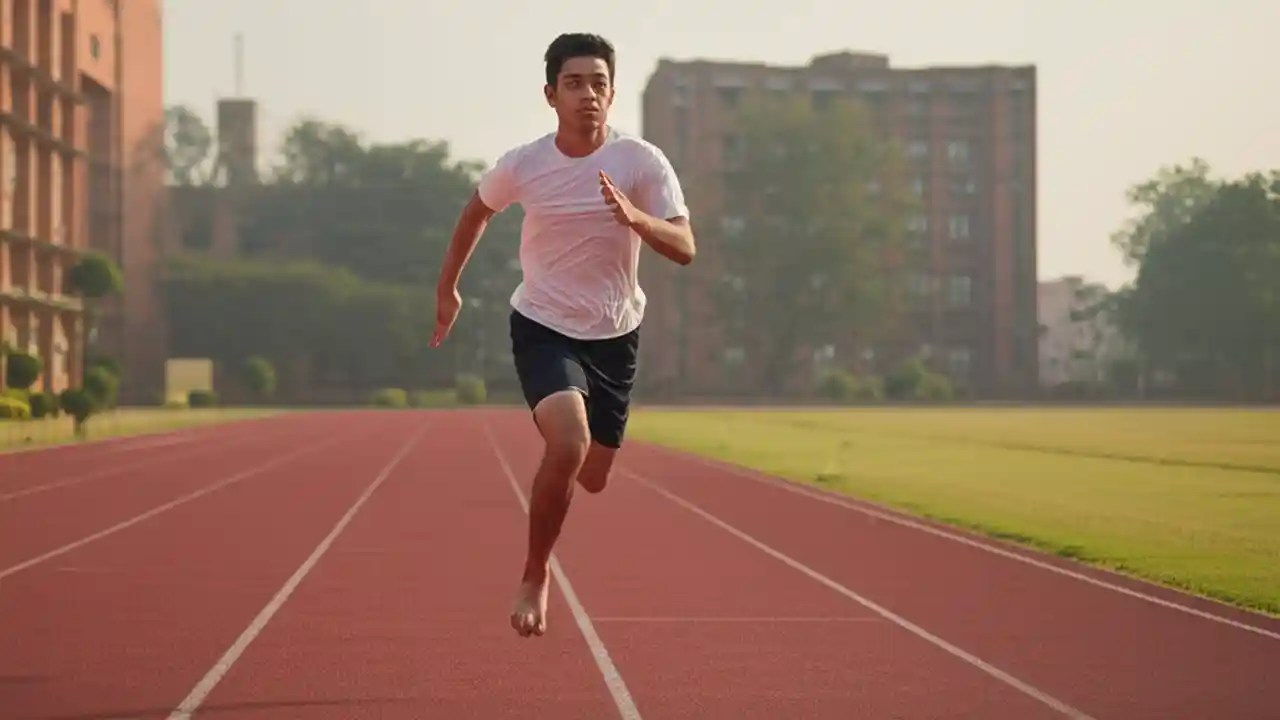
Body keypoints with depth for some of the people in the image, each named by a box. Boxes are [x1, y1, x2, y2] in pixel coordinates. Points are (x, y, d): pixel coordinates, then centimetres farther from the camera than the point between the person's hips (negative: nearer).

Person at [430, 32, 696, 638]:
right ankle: (534, 576, -7)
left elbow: (684, 248, -19)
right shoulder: (520, 166, -11)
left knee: (591, 477, 11)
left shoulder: (641, 162, -13)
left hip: (614, 336, 2)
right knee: (569, 444, -27)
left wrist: (633, 217, -38)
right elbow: (476, 210, 11)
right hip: (542, 328, -2)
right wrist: (447, 286, 18)